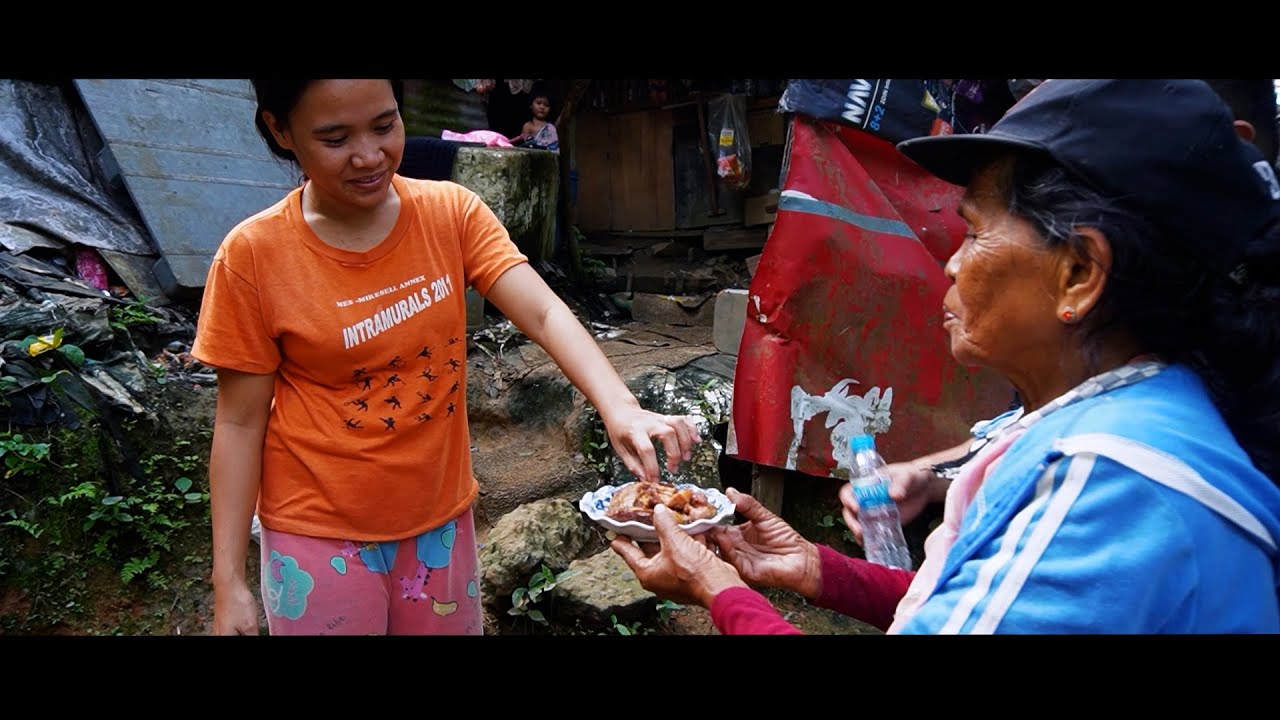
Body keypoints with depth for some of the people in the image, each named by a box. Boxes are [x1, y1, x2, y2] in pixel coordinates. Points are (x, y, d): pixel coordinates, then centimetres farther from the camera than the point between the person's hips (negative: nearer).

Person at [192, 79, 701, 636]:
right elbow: (240, 422, -8)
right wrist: (229, 581, -8)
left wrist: (618, 406, -35)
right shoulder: (254, 254, -14)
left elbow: (543, 314, -18)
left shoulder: (451, 212, -8)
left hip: (442, 517, 3)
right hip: (320, 533, -2)